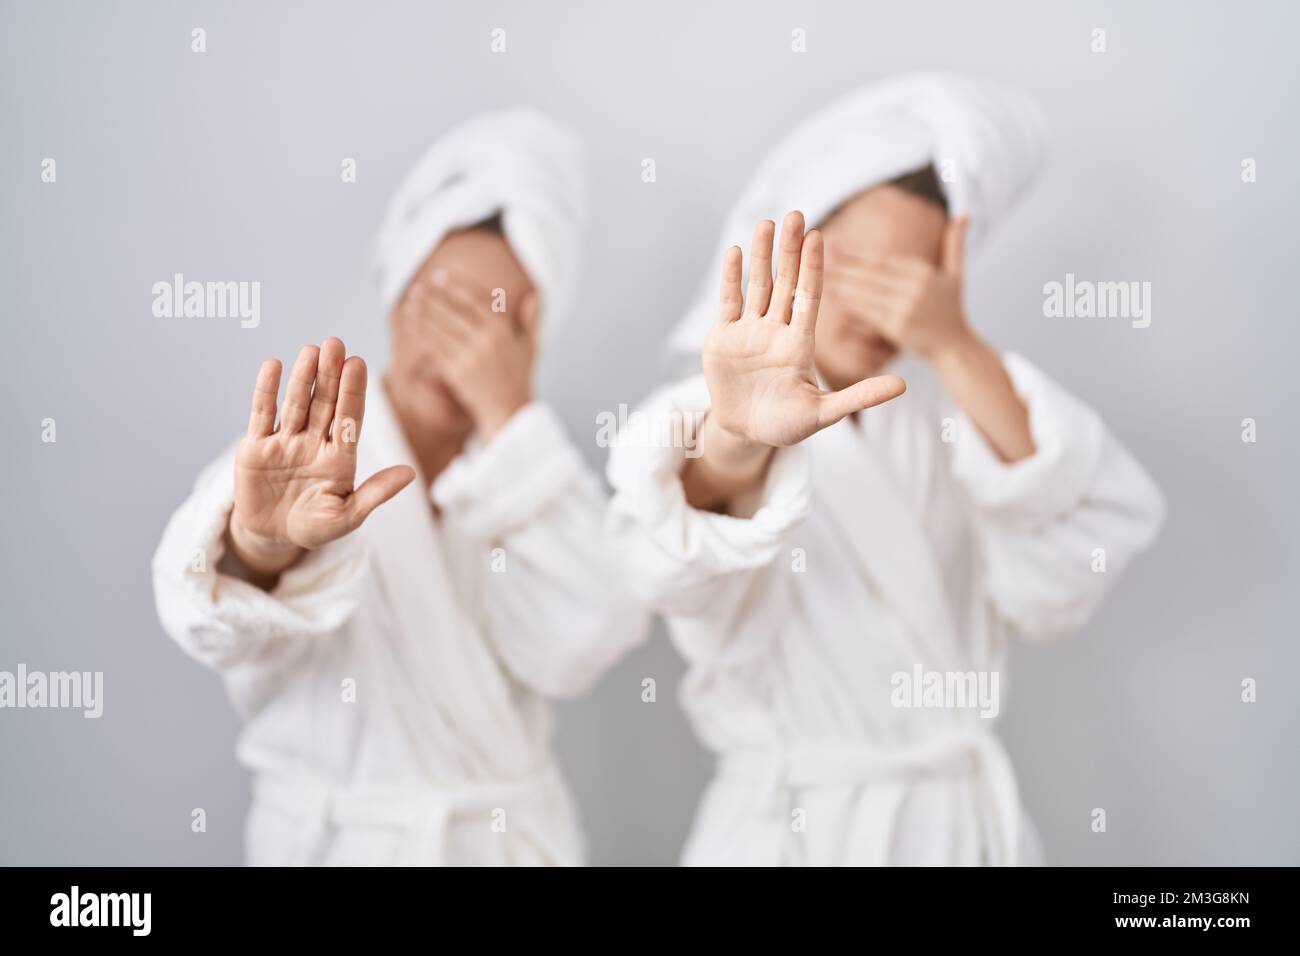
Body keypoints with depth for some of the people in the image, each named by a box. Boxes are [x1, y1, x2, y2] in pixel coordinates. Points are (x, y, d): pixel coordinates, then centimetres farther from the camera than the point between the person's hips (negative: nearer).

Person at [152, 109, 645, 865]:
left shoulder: (543, 476, 7)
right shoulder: (285, 466, -2)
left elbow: (572, 654, -11)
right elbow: (226, 624, -22)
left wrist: (510, 421, -12)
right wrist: (262, 542, -42)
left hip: (510, 836, 2)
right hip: (332, 837, -2)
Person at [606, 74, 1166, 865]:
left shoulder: (947, 415, 3)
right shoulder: (689, 423, -8)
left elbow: (1063, 581, -14)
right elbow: (683, 568, -30)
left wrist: (957, 349, -21)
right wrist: (734, 444, -51)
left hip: (969, 822, 4)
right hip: (794, 828, -3)